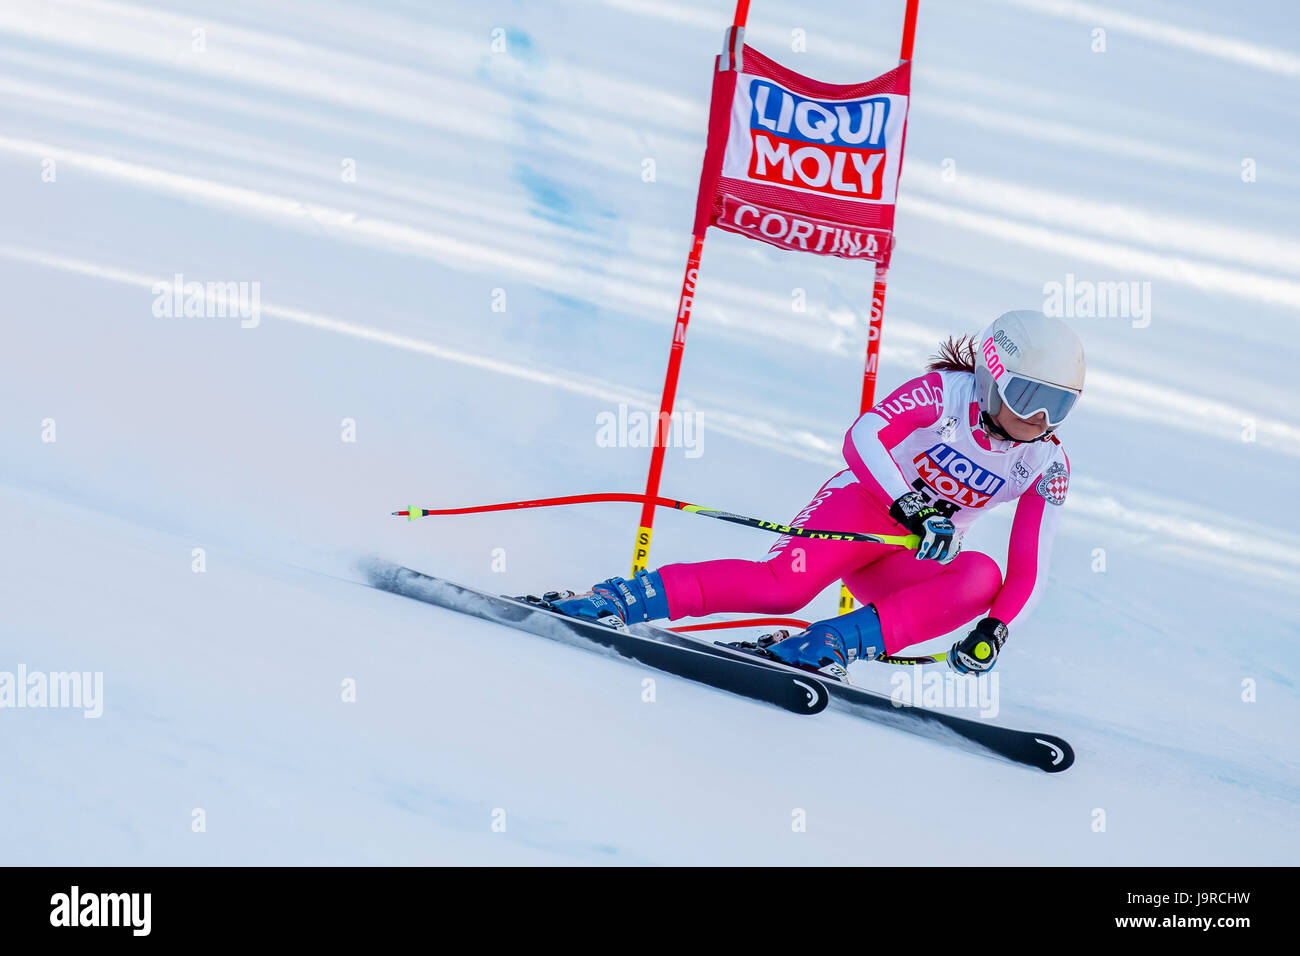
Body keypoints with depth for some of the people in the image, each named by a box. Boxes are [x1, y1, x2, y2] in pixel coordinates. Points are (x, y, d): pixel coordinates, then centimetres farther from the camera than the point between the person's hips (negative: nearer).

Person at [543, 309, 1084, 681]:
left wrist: (994, 630, -23)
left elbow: (1029, 573, -4)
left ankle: (830, 644, -33)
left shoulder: (1047, 465, -2)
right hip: (863, 504, -4)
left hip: (913, 560, 4)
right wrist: (911, 508, -42)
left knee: (981, 577, -29)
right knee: (785, 585, -33)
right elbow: (862, 438, -28)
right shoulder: (947, 391, -13)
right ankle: (618, 599, -27)